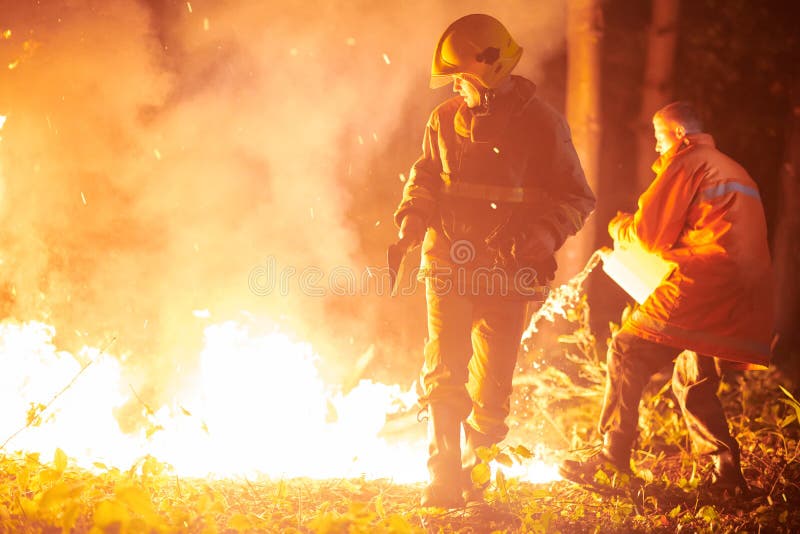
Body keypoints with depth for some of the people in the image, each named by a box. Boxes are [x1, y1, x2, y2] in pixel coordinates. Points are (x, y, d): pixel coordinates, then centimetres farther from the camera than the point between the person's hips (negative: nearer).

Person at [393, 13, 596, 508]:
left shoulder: (539, 123, -4)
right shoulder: (446, 120, 5)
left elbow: (576, 198, 0)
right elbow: (426, 175, 20)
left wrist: (547, 234, -18)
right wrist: (414, 210, -1)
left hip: (508, 275, -2)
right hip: (450, 265, 2)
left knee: (491, 386, 3)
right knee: (444, 374, -7)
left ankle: (477, 478, 23)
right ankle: (444, 480, 0)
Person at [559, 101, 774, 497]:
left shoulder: (687, 163, 0)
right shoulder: (733, 169, 27)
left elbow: (649, 233, -3)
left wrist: (619, 227, 19)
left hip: (701, 285, -9)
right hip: (743, 301, 9)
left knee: (629, 351, -6)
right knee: (692, 378, 19)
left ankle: (612, 457, -10)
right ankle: (726, 470, 10)